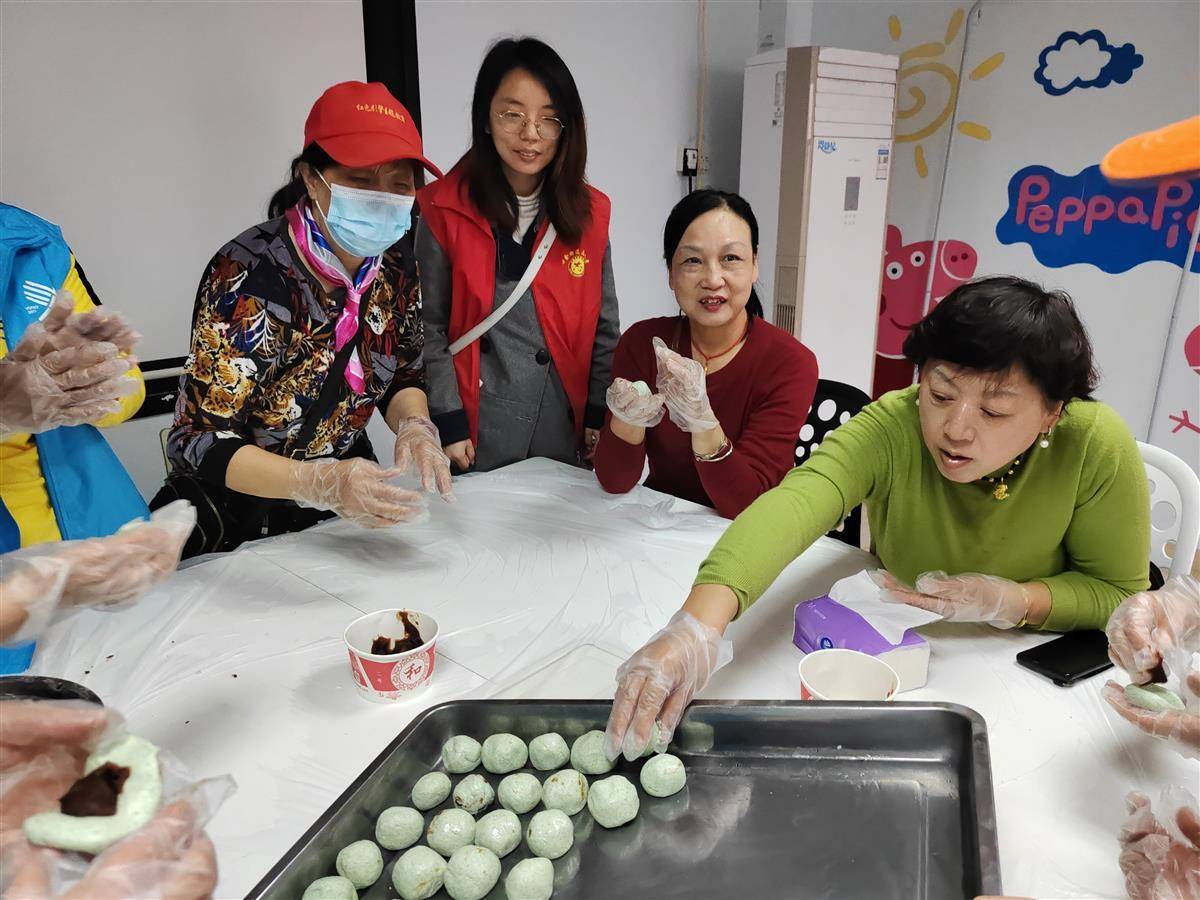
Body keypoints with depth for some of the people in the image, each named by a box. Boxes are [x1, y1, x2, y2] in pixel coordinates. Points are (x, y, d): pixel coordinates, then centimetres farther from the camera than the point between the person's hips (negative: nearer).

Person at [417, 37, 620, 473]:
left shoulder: (589, 212, 2)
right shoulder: (444, 209, -7)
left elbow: (603, 327, 7)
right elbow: (428, 327, -5)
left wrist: (601, 413, 2)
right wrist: (449, 422, -8)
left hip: (565, 430, 3)